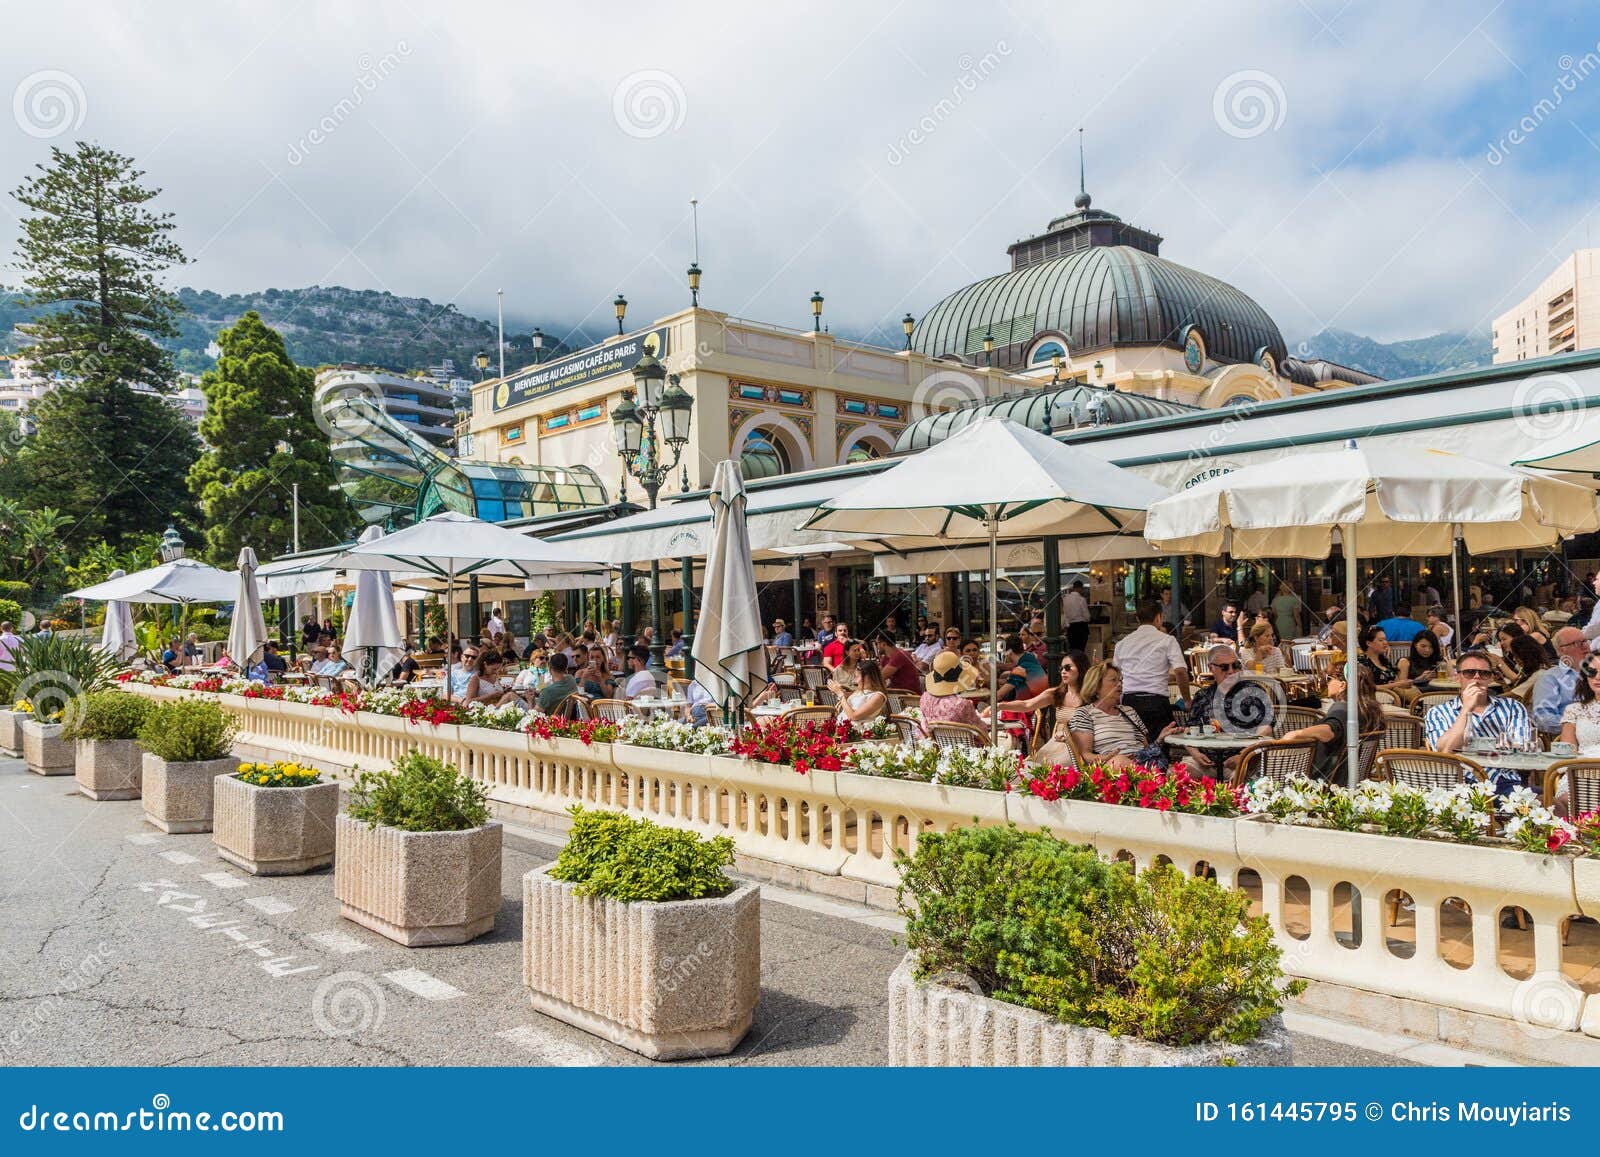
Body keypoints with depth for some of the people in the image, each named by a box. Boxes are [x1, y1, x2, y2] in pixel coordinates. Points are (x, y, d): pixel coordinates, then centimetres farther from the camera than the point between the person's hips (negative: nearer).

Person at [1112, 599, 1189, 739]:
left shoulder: (1121, 644, 13)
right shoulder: (1167, 640, 2)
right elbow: (1181, 671, -9)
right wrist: (1187, 700, 1)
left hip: (1128, 701, 4)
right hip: (1156, 700, -4)